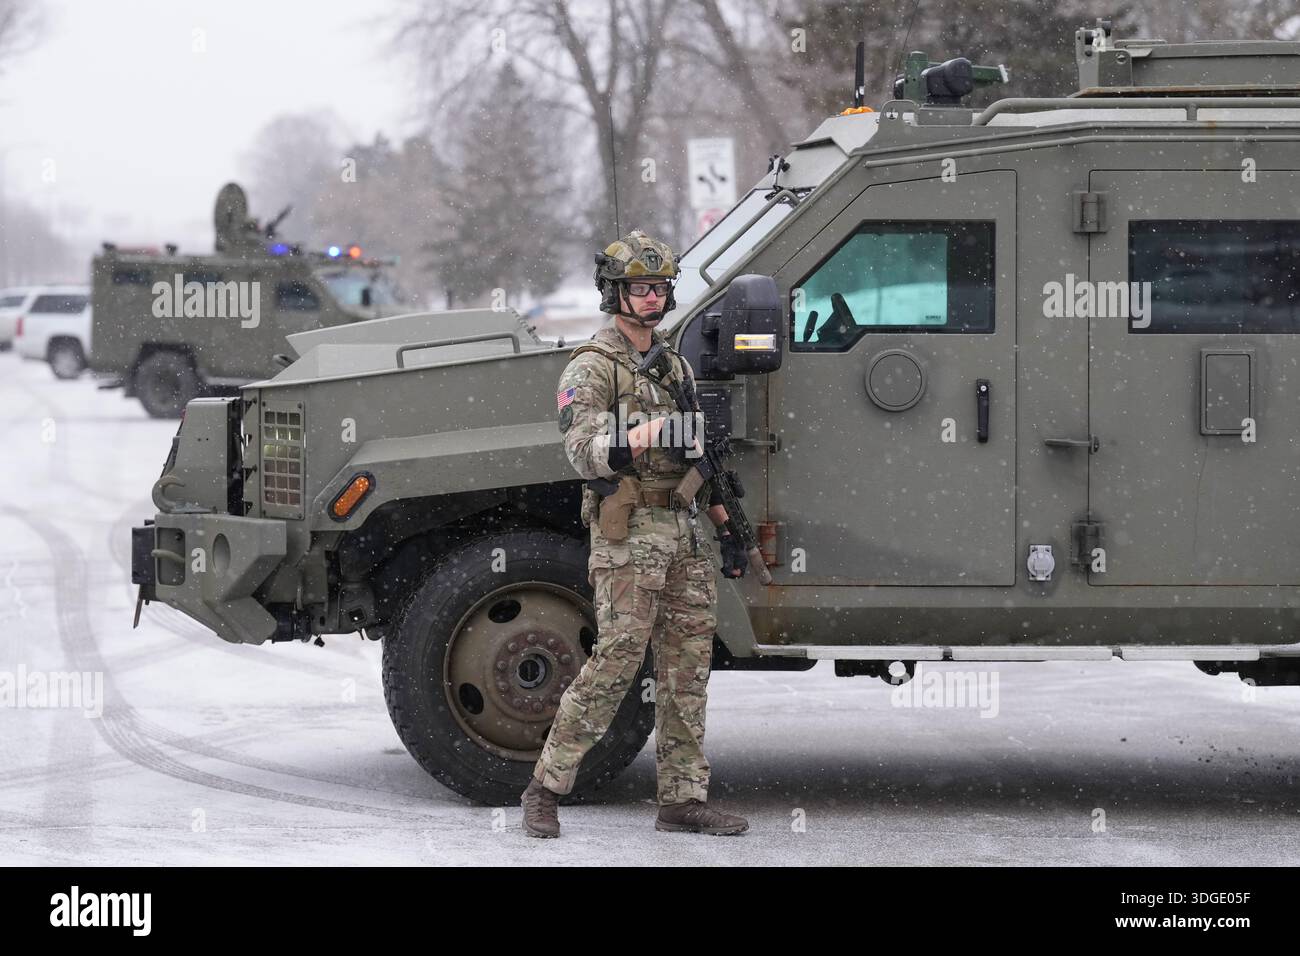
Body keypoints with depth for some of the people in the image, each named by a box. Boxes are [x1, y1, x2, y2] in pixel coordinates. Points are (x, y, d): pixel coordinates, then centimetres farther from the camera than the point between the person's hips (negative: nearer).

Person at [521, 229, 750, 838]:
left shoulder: (677, 366, 18)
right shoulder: (591, 369, -5)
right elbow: (582, 451, -19)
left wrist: (725, 529, 17)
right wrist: (628, 443, -40)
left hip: (684, 534, 7)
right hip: (628, 533, -7)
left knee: (688, 665, 5)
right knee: (616, 661, -12)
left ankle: (683, 799, 10)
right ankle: (545, 789, -5)